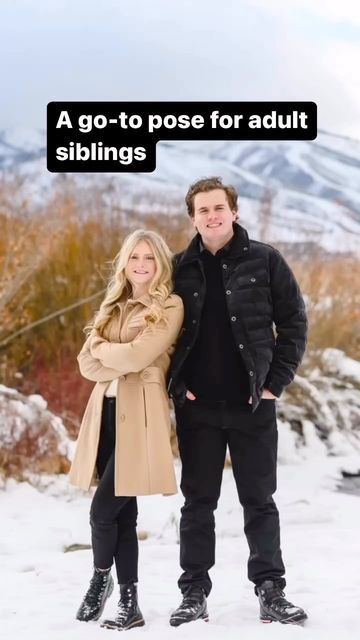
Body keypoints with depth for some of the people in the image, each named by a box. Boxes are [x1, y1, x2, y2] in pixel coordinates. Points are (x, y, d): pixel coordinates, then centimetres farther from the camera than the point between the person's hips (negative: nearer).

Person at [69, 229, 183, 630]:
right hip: (107, 409, 6)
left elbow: (137, 355, -15)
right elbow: (88, 363, 8)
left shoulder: (170, 307, -2)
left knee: (102, 508, -10)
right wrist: (120, 364, -10)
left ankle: (101, 577, 16)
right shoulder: (113, 306, 17)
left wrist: (104, 348, 2)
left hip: (140, 412, -6)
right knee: (121, 512, 6)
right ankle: (129, 604, 12)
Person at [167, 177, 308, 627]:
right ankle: (194, 594, 14)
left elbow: (294, 322, 1)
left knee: (259, 501, 5)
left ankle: (271, 591, 14)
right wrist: (175, 384, 0)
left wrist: (275, 381, -6)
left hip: (252, 404, -1)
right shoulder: (180, 268, 5)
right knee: (198, 501, 7)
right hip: (197, 407, 1)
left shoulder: (264, 261, 0)